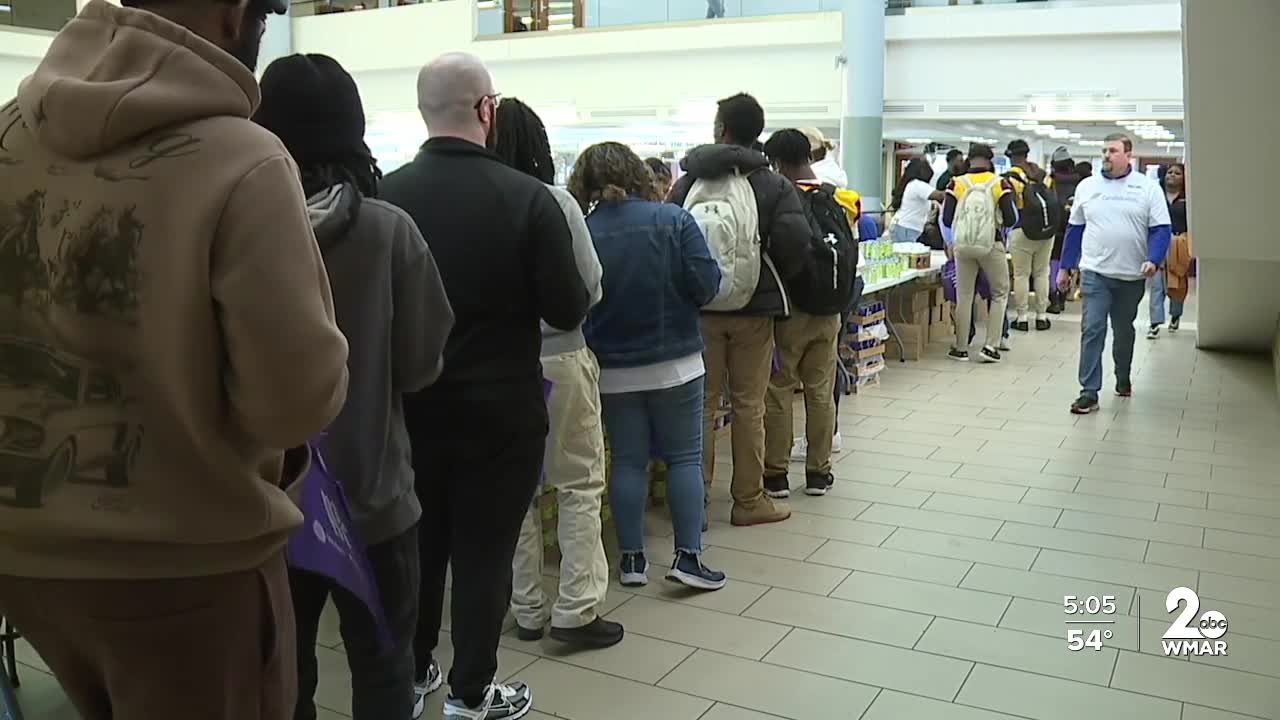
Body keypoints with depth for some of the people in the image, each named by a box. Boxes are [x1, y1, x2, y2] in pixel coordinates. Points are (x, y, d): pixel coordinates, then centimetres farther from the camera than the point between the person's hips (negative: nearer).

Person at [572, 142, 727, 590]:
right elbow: (707, 284, -10)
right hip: (675, 362, -1)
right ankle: (688, 556, 6)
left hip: (613, 369, 1)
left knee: (628, 461, 10)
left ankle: (632, 558, 16)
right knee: (684, 457, 9)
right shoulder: (672, 219, -8)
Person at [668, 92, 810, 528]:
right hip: (755, 306, -1)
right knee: (749, 406, 6)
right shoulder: (774, 184, -4)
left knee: (701, 404, 8)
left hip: (700, 306, 1)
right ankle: (748, 500, 15)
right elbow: (795, 237, -17)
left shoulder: (689, 181, 0)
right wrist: (779, 278, 1)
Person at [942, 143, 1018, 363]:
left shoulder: (956, 184, -2)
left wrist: (951, 241, 17)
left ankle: (961, 348, 13)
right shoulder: (999, 183, -4)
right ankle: (990, 346, 6)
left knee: (964, 297, 10)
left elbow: (946, 219, -2)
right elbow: (1011, 219, -7)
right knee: (1000, 294, 13)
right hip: (992, 244, -1)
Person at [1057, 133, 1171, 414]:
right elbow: (1075, 228, 11)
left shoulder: (1148, 188, 0)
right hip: (1095, 273, 0)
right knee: (1092, 330, -10)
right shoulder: (1087, 186, 5)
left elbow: (1160, 229, -3)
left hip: (1132, 276, 0)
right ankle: (1089, 392, -10)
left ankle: (1123, 378, 37)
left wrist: (1153, 259, -20)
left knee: (1124, 331, 16)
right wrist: (1065, 267, 11)